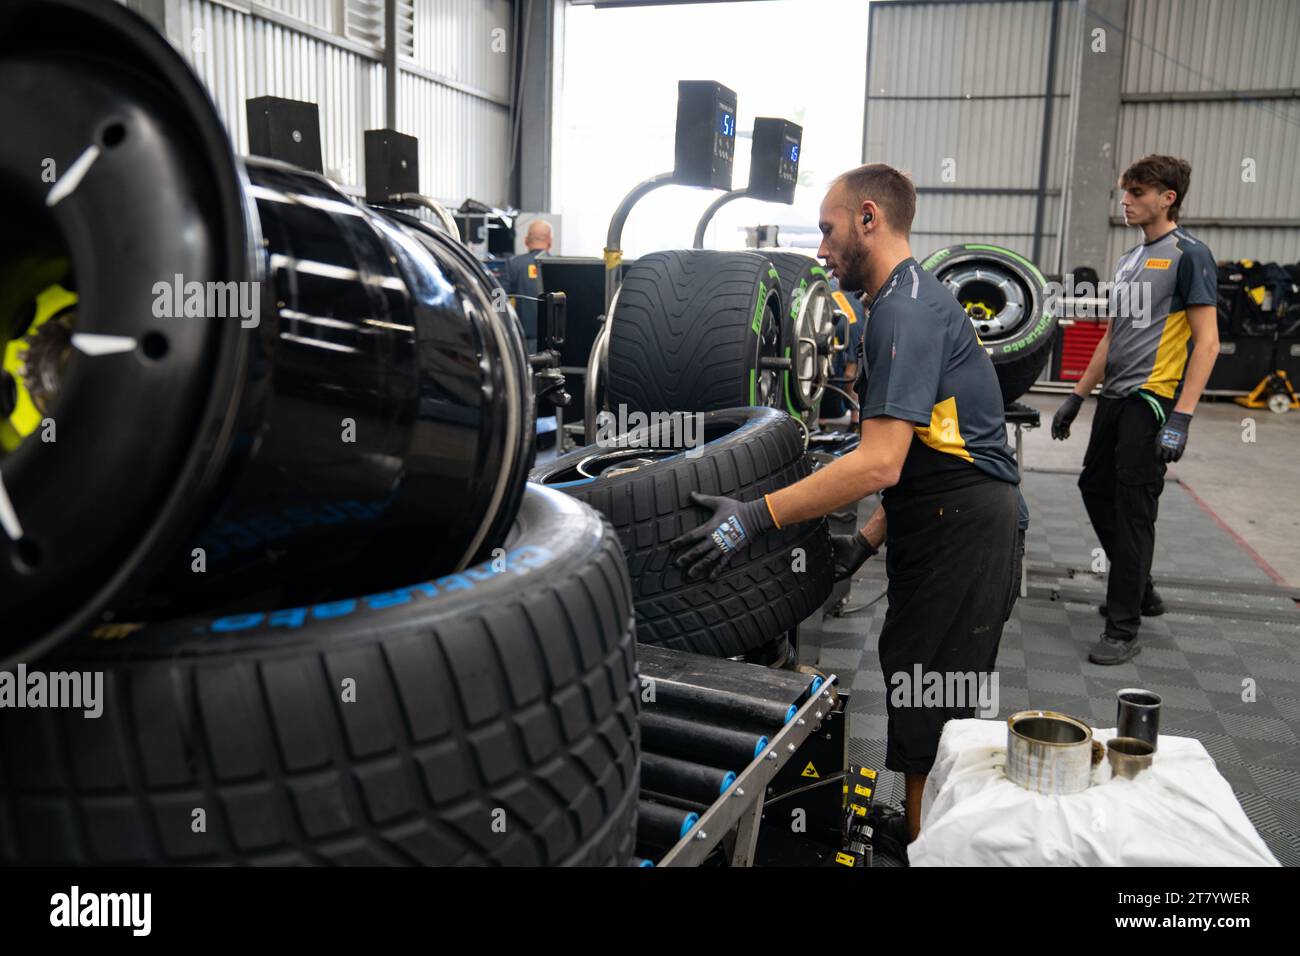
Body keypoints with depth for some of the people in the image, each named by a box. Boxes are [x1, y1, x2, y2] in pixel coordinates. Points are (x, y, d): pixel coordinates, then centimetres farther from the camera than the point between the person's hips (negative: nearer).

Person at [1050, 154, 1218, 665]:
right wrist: (1077, 396, 19)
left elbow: (1207, 341, -14)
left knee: (1133, 508, -6)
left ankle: (1124, 629, 2)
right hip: (1114, 397, 9)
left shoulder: (1189, 255, -8)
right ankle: (1140, 589, 31)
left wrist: (1181, 417, -21)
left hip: (1152, 399, -8)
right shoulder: (1130, 258, 16)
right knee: (1095, 488, 13)